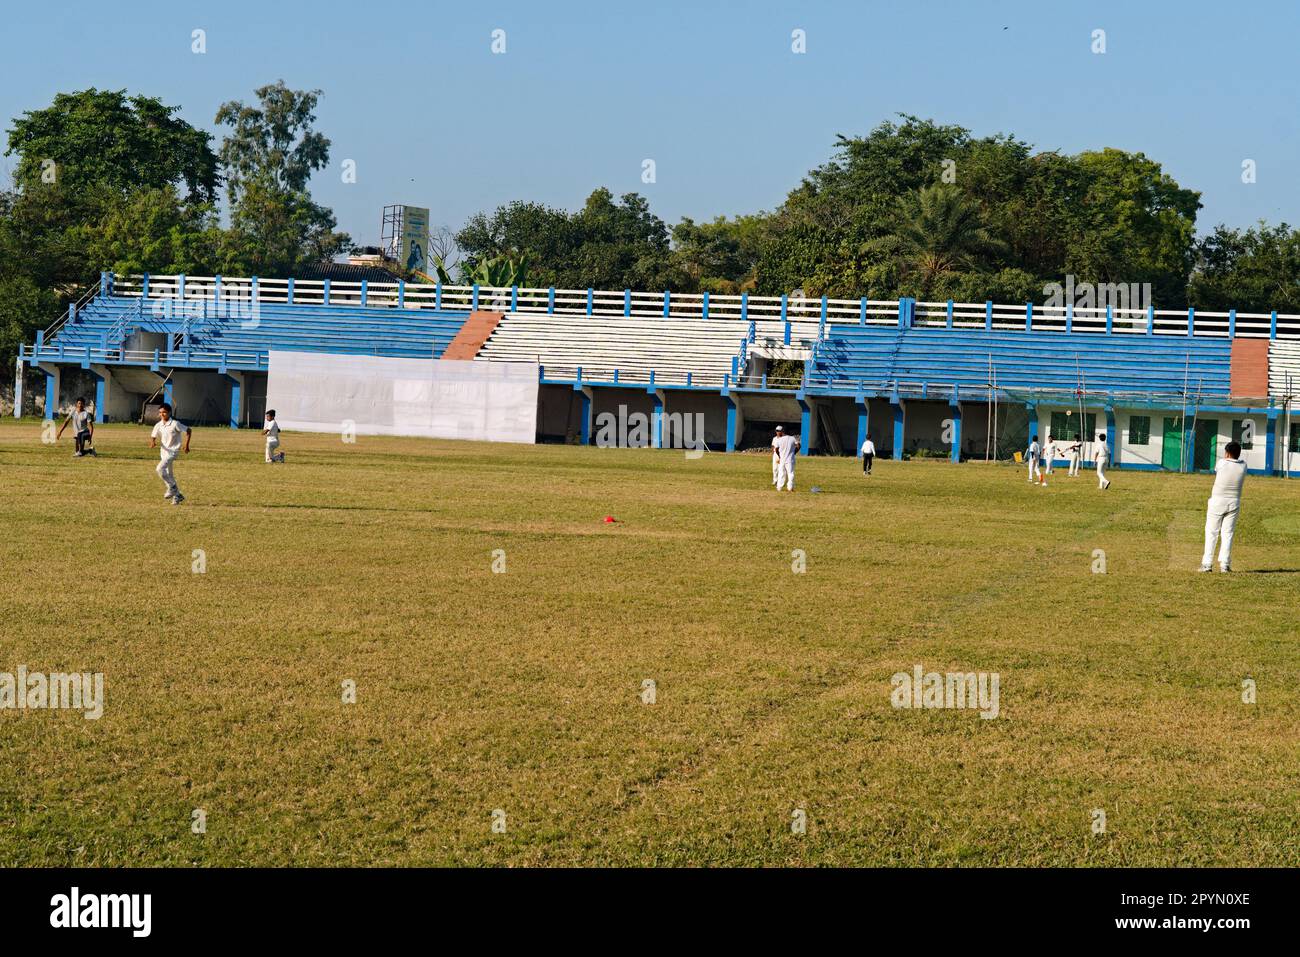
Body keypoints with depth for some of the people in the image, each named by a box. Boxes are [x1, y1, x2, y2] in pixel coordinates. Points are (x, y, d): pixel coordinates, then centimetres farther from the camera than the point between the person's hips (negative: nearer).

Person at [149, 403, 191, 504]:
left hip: (173, 451, -7)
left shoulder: (175, 424, -15)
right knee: (169, 474, 13)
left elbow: (188, 431, -8)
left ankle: (172, 488, -8)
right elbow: (153, 436, 9)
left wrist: (186, 445, -10)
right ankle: (177, 495, 26)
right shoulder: (158, 425, 1)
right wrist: (152, 442, -15)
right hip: (164, 451, 7)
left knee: (160, 468, -24)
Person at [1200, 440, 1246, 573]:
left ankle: (1206, 563, -1)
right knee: (1228, 533, 6)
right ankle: (1224, 564, 1)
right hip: (1234, 503, 3)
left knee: (1211, 532, 3)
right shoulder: (1243, 466, -2)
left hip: (1217, 502, -3)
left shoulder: (1222, 463, -12)